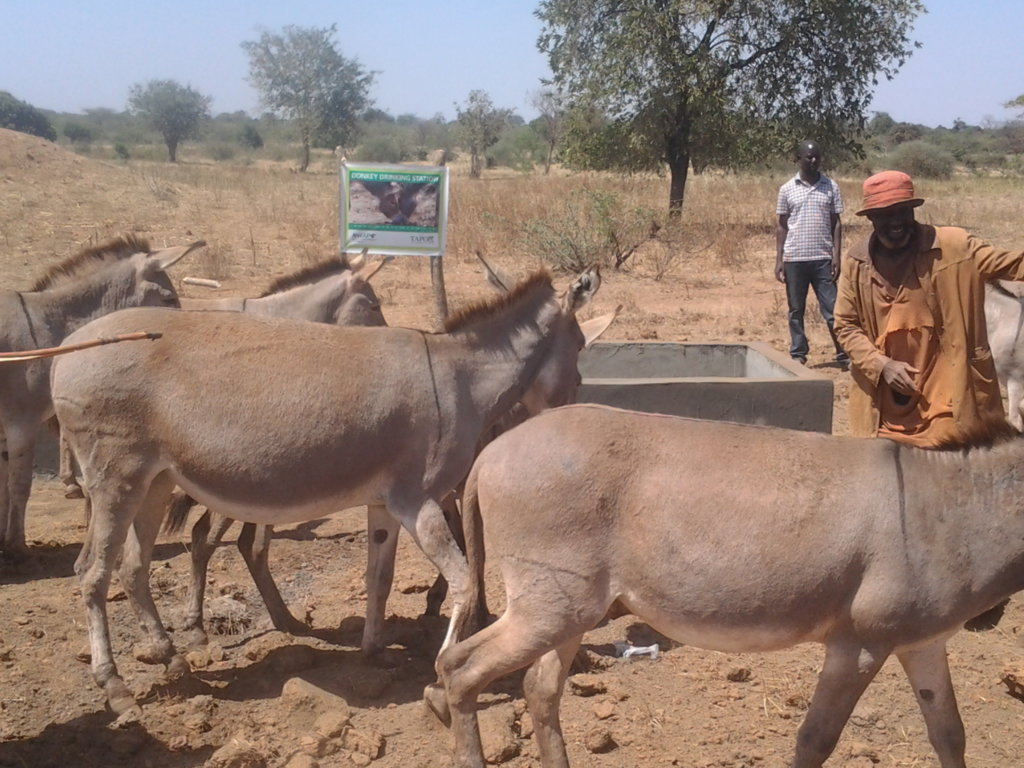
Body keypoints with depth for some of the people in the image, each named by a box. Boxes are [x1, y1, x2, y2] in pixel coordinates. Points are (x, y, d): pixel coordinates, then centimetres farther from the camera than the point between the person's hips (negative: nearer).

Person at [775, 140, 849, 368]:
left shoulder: (831, 187, 4)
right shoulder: (787, 189, 4)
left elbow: (836, 223, 6)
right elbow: (781, 226, 7)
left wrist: (836, 255, -3)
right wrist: (779, 259, 1)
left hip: (823, 258, 0)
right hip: (794, 259, 1)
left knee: (831, 308, -1)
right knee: (796, 310, 7)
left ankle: (843, 353, 5)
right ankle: (798, 354, 15)